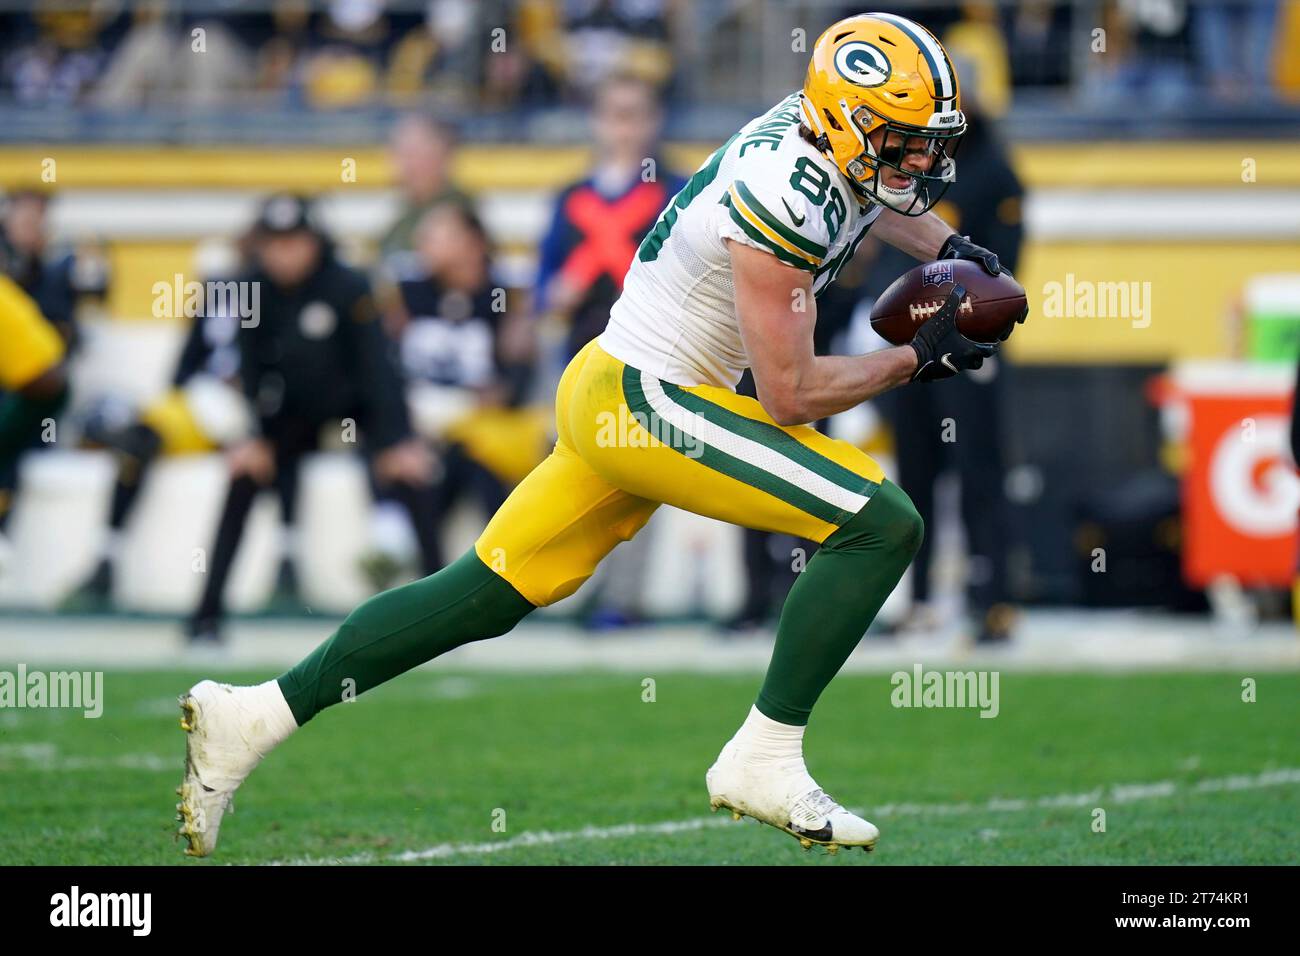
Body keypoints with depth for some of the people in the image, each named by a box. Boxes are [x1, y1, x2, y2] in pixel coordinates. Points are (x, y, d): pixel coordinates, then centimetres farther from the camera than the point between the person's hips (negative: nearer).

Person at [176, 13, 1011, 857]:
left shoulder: (819, 127, 4)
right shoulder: (786, 201, -23)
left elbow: (864, 200, 33)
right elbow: (788, 395, -18)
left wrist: (946, 247, 16)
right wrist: (920, 358, -9)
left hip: (608, 386, 10)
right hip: (650, 402, -10)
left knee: (487, 594, 13)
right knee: (882, 526, -14)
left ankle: (255, 716, 13)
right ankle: (764, 762, -10)